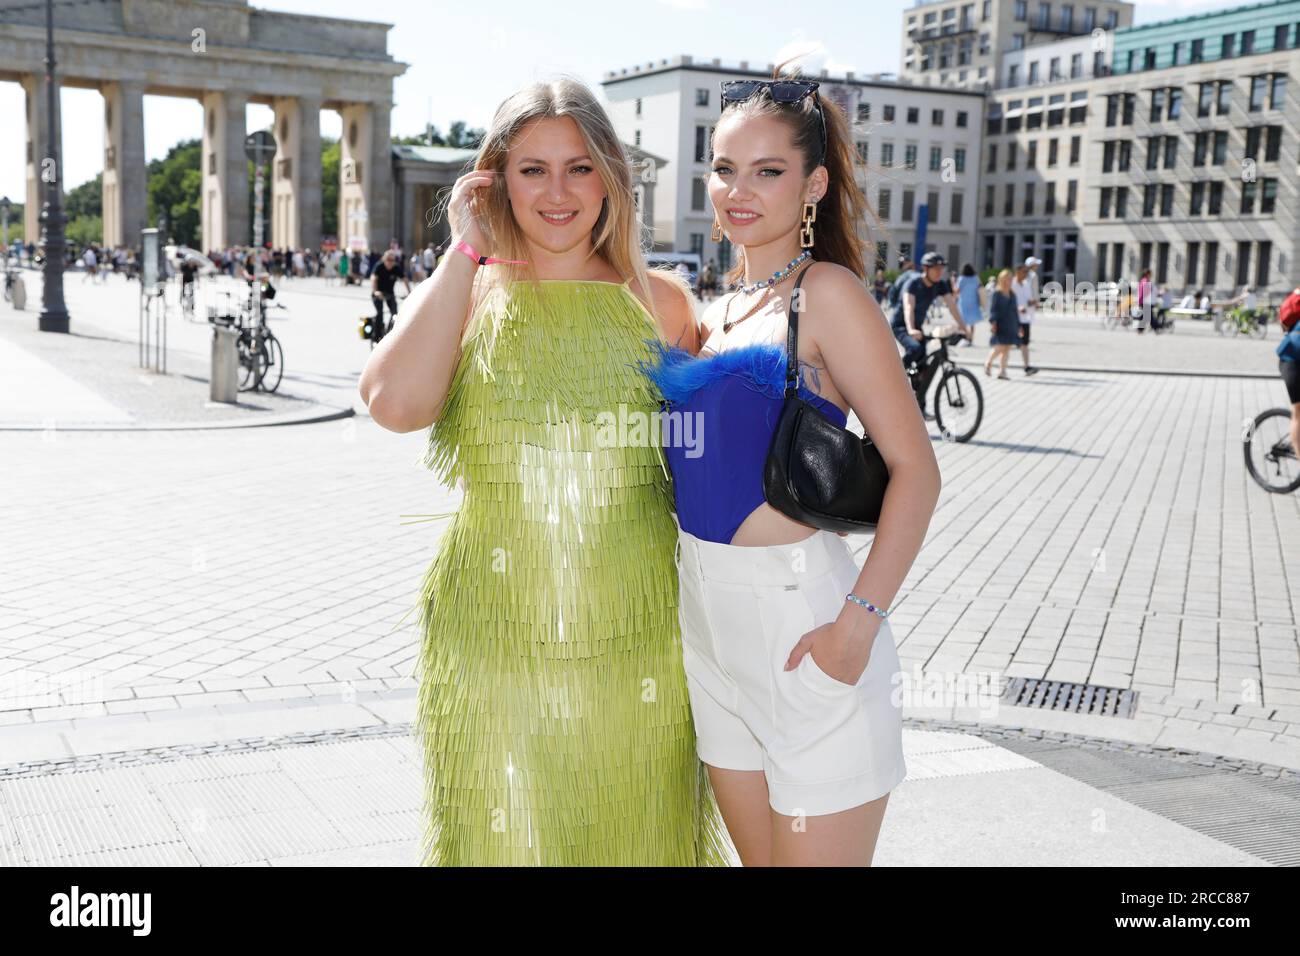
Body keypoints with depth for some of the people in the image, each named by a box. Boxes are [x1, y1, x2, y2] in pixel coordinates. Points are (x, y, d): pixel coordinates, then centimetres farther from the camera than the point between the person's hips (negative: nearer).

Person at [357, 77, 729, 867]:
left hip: (636, 640, 1)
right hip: (495, 635, 0)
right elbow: (396, 404, -19)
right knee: (502, 830, 11)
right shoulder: (466, 296, 1)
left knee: (637, 830, 12)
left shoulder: (662, 302, 4)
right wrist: (467, 249, -11)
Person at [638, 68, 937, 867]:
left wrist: (858, 621, -22)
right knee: (758, 858, 19)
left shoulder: (827, 293, -10)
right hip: (708, 617, 8)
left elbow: (916, 469, -15)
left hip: (800, 615, -7)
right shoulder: (716, 313, 13)